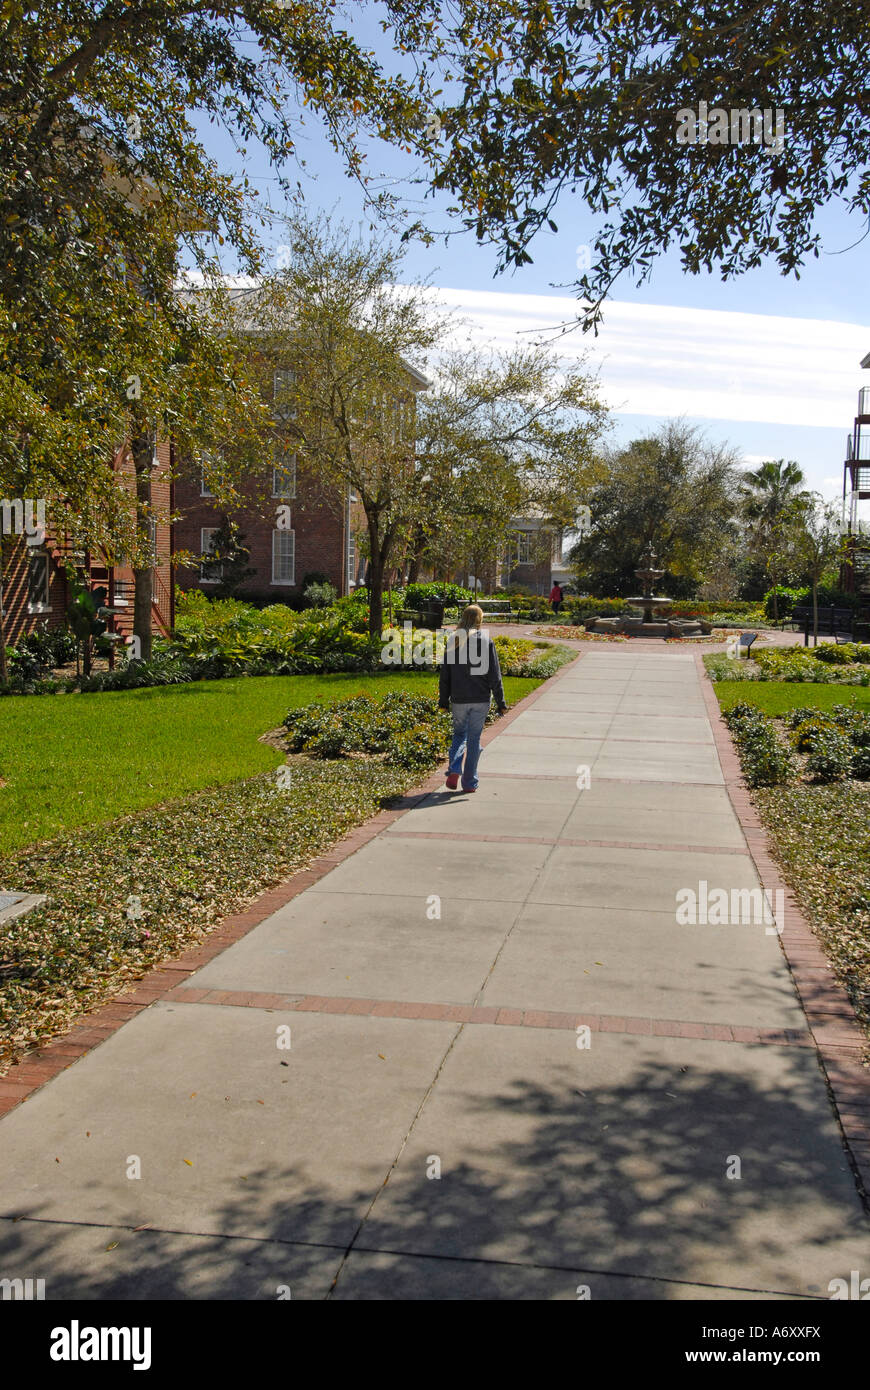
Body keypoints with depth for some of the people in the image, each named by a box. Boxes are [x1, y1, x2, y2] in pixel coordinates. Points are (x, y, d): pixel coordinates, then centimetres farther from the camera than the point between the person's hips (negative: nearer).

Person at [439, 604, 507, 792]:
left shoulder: (452, 641, 0)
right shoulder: (486, 640, -7)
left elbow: (444, 675, 4)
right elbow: (494, 675, -7)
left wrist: (444, 701, 13)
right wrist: (500, 702, -1)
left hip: (458, 699, 2)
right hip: (481, 699, -2)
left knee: (459, 734, 18)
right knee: (474, 738, 8)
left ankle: (454, 770, -4)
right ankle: (469, 782, 11)